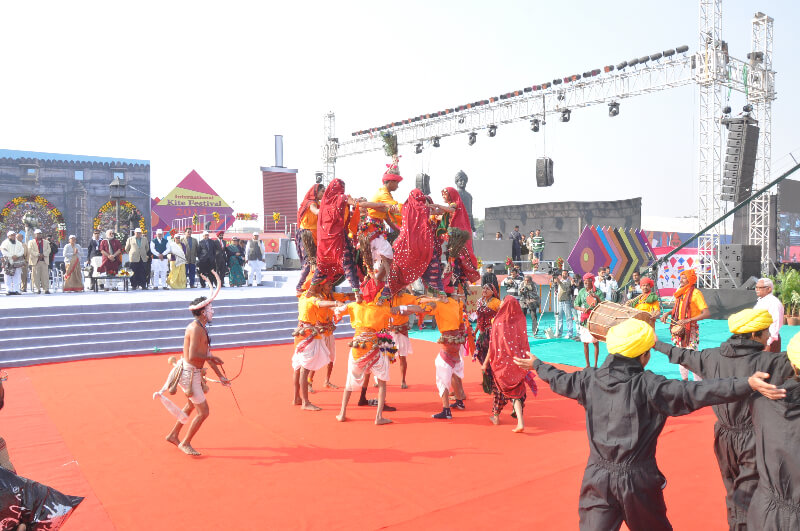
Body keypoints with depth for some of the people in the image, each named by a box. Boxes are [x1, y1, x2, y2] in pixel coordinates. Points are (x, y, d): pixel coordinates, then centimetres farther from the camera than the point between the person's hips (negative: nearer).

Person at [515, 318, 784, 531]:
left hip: (598, 476, 3)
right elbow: (696, 393, -23)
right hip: (637, 479, -3)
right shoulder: (649, 385, -15)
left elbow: (561, 381, 18)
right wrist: (747, 384, -27)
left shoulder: (590, 379, 0)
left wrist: (537, 365, 37)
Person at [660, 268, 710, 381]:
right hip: (679, 328, 8)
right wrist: (667, 314, 6)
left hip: (691, 329, -7)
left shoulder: (696, 293, -14)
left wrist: (688, 320, -31)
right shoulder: (680, 292, 9)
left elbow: (707, 314, -22)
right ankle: (684, 379, 28)